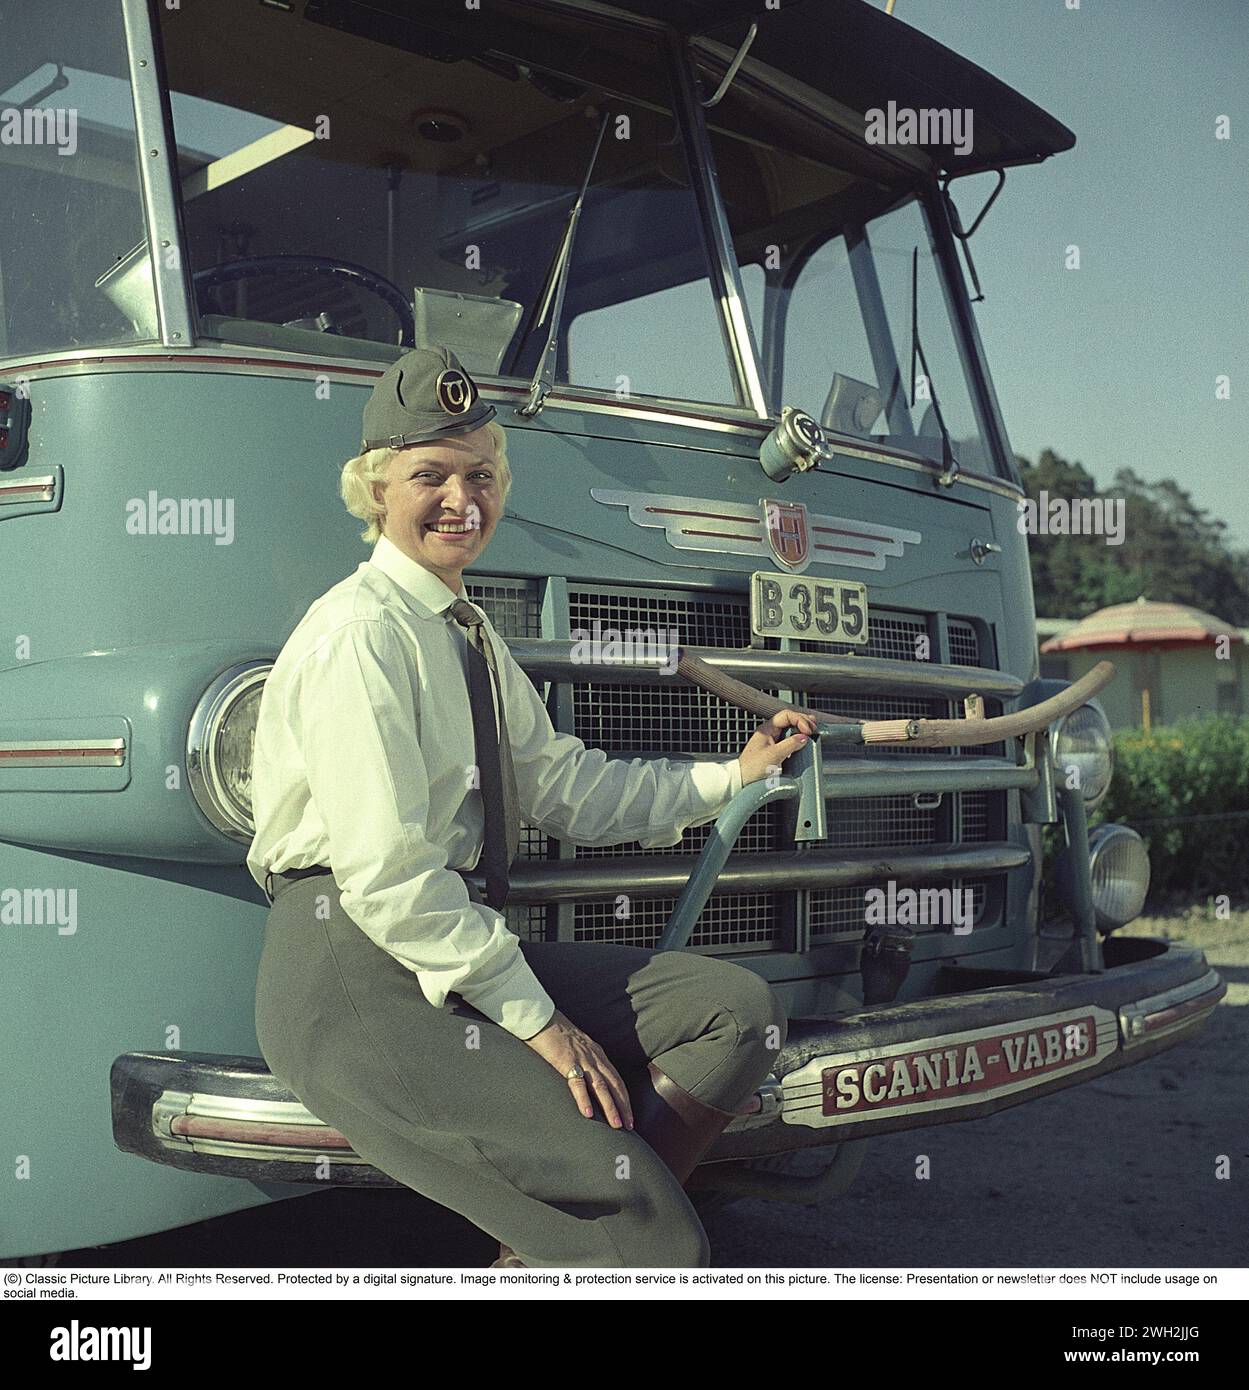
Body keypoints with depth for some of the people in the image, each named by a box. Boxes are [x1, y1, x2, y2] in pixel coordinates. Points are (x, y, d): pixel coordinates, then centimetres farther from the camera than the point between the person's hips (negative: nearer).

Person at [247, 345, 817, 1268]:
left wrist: (733, 776, 14)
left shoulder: (474, 637, 17)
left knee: (741, 1010, -2)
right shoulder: (361, 633, -13)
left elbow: (563, 787, 15)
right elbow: (386, 875, -18)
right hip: (354, 981, -9)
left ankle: (563, 1226, 0)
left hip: (465, 944, 9)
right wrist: (535, 1020, -16)